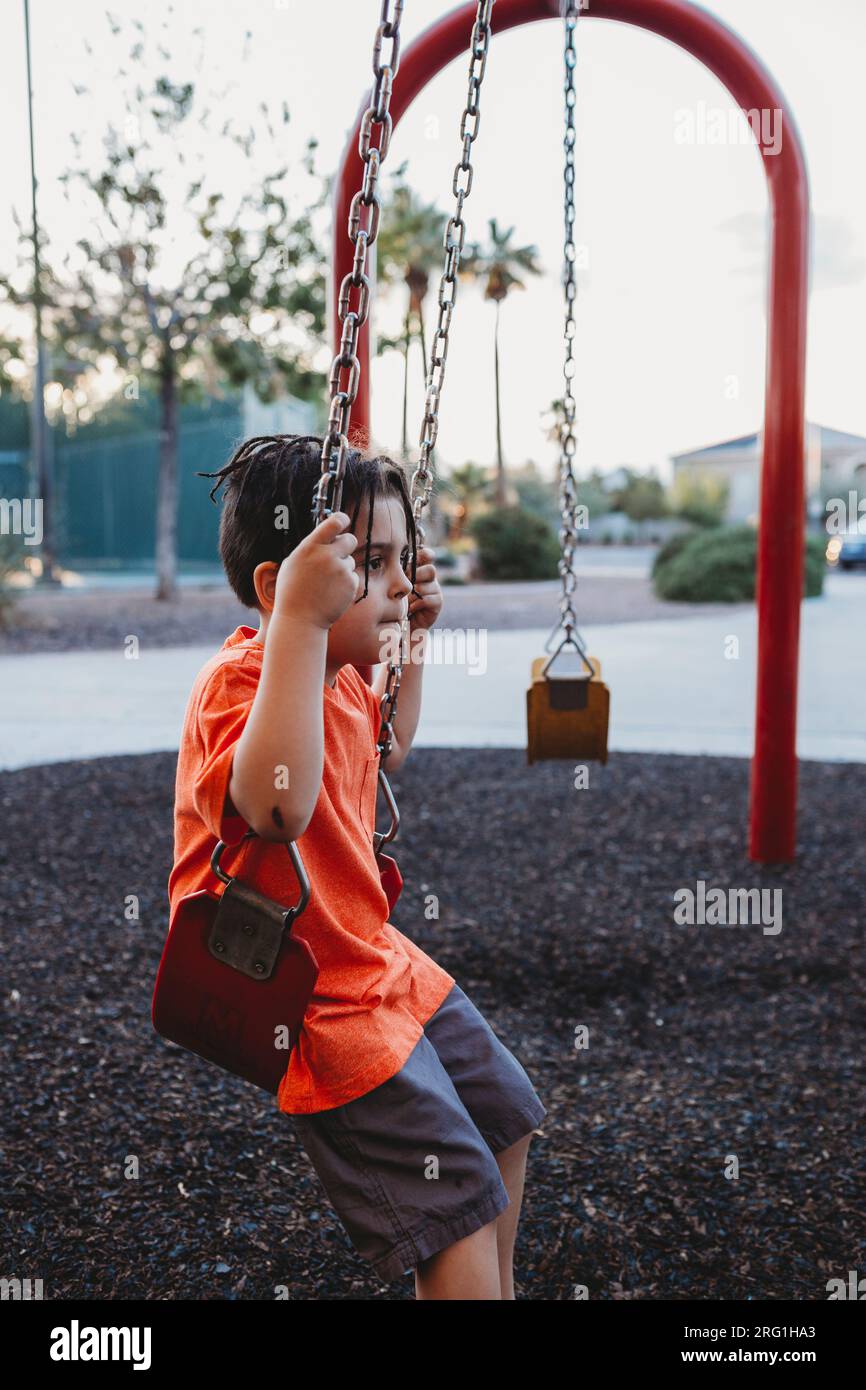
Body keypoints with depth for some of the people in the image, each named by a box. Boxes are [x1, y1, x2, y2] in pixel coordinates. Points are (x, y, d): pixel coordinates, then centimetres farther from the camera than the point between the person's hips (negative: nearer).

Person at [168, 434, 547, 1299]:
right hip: (317, 1010, -10)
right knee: (461, 1208, -10)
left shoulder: (338, 675, 5)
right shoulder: (240, 682, -25)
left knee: (504, 1115, 25)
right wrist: (299, 622, -50)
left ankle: (497, 1290, 48)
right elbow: (278, 806, -48)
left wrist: (411, 639, 18)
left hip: (378, 966, 10)